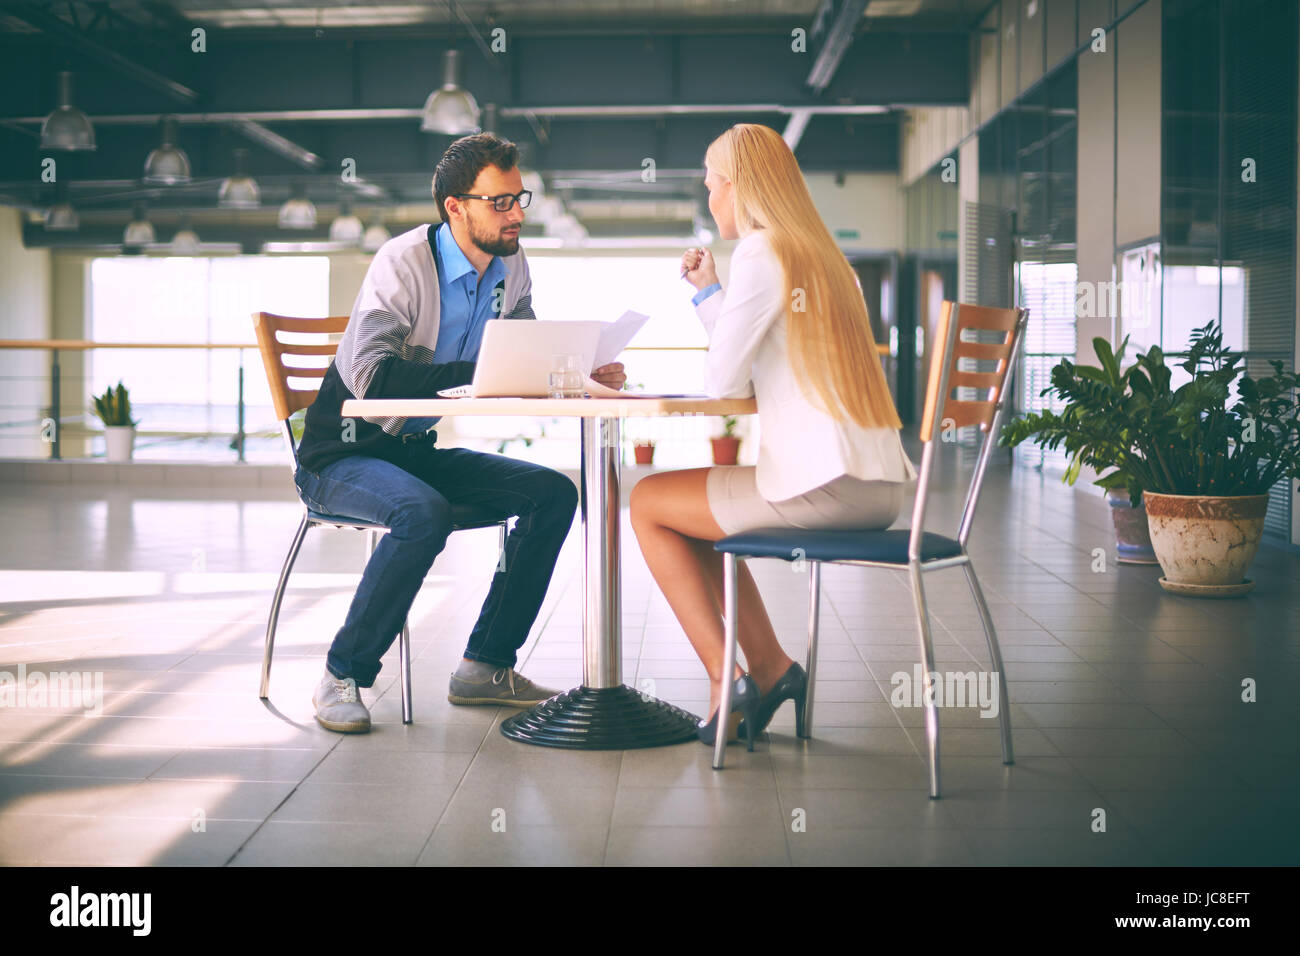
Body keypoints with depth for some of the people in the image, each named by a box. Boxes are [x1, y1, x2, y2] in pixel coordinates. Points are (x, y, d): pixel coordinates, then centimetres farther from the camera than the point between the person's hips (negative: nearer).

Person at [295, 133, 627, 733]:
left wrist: (581, 374, -12)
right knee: (423, 511, -36)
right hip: (343, 454, -7)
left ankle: (485, 666, 0)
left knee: (553, 493, -8)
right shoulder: (403, 262, -19)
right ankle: (343, 676, -18)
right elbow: (373, 375, -32)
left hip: (418, 451, 7)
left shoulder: (511, 267, 4)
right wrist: (480, 373, -36)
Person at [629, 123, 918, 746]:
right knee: (691, 508, 26)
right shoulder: (818, 251, 19)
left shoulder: (762, 252, -9)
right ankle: (770, 668, 18)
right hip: (879, 485, 9)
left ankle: (726, 681, 5)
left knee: (648, 503, 9)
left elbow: (725, 382, -10)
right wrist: (708, 291, 25)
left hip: (825, 487, -9)